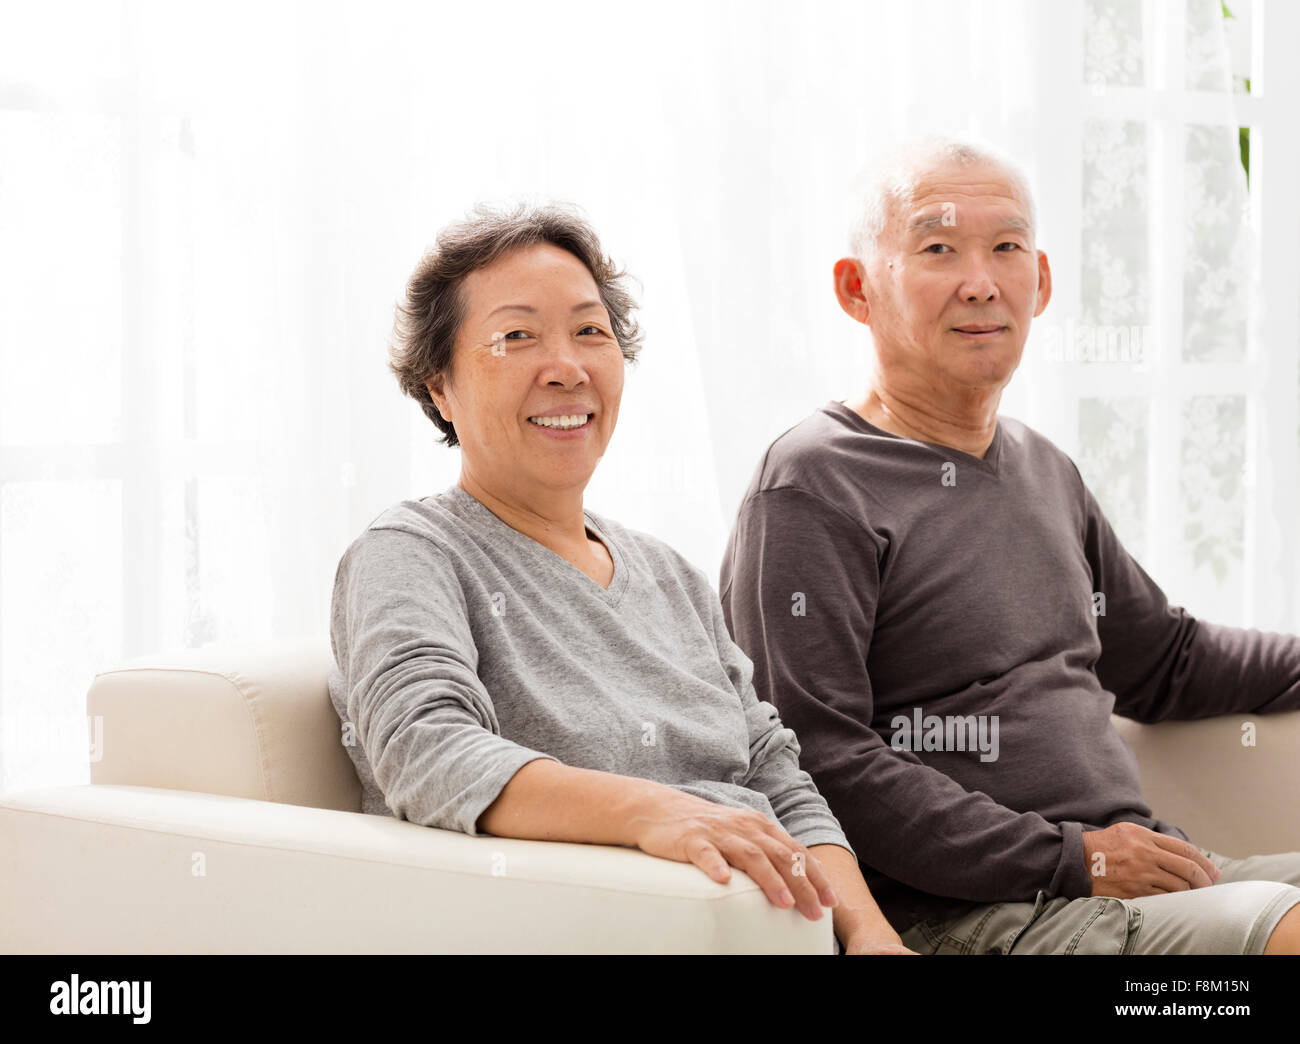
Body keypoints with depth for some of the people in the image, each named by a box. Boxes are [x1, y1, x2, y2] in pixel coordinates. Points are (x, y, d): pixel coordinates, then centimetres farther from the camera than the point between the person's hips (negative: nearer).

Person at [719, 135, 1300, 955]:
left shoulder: (1044, 471, 21)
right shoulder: (815, 486, -6)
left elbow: (1164, 658, 34)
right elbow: (815, 759, -16)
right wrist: (1070, 860, -16)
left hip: (1135, 878, 9)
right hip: (961, 913, -9)